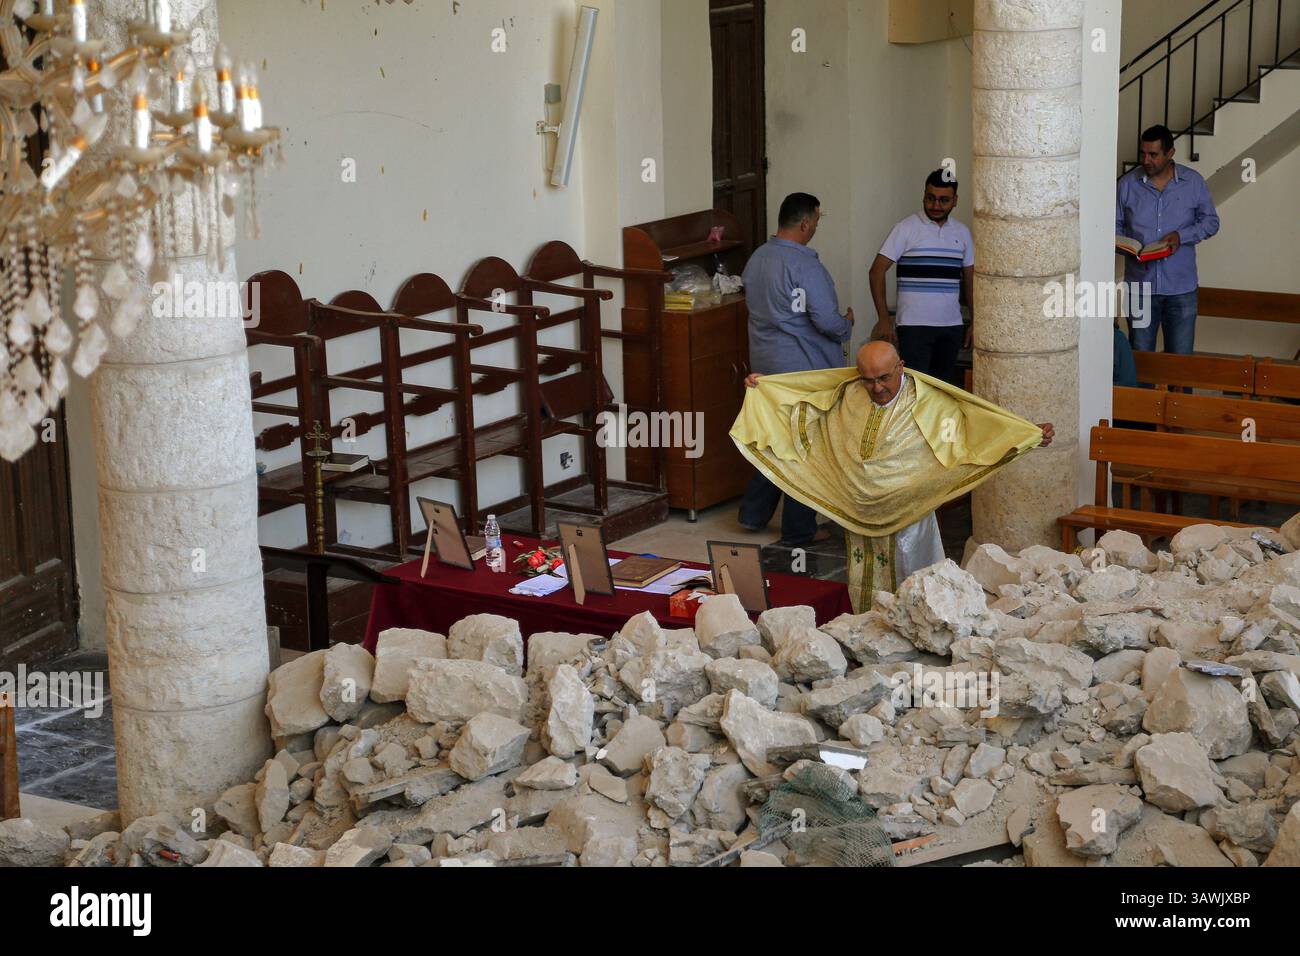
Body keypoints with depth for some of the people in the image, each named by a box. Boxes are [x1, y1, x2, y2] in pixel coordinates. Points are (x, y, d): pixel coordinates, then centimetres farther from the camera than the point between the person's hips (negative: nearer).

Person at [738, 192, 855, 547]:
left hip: (766, 364, 8)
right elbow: (827, 321, -24)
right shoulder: (804, 264, -21)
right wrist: (847, 324, -1)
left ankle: (754, 513, 24)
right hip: (805, 369, -8)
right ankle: (798, 531, 10)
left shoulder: (756, 258, 6)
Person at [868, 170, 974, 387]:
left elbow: (970, 278, 18)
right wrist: (883, 318, -13)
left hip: (952, 327, 5)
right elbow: (877, 271, -6)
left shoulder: (962, 232, 11)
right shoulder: (907, 228, -3)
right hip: (914, 326, -5)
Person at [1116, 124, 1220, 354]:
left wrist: (1182, 236, -14)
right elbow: (1115, 225, 6)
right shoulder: (1127, 184, -1)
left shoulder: (1193, 182, -2)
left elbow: (1211, 221, 5)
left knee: (1181, 360, 5)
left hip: (1181, 286, 0)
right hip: (1140, 284, 0)